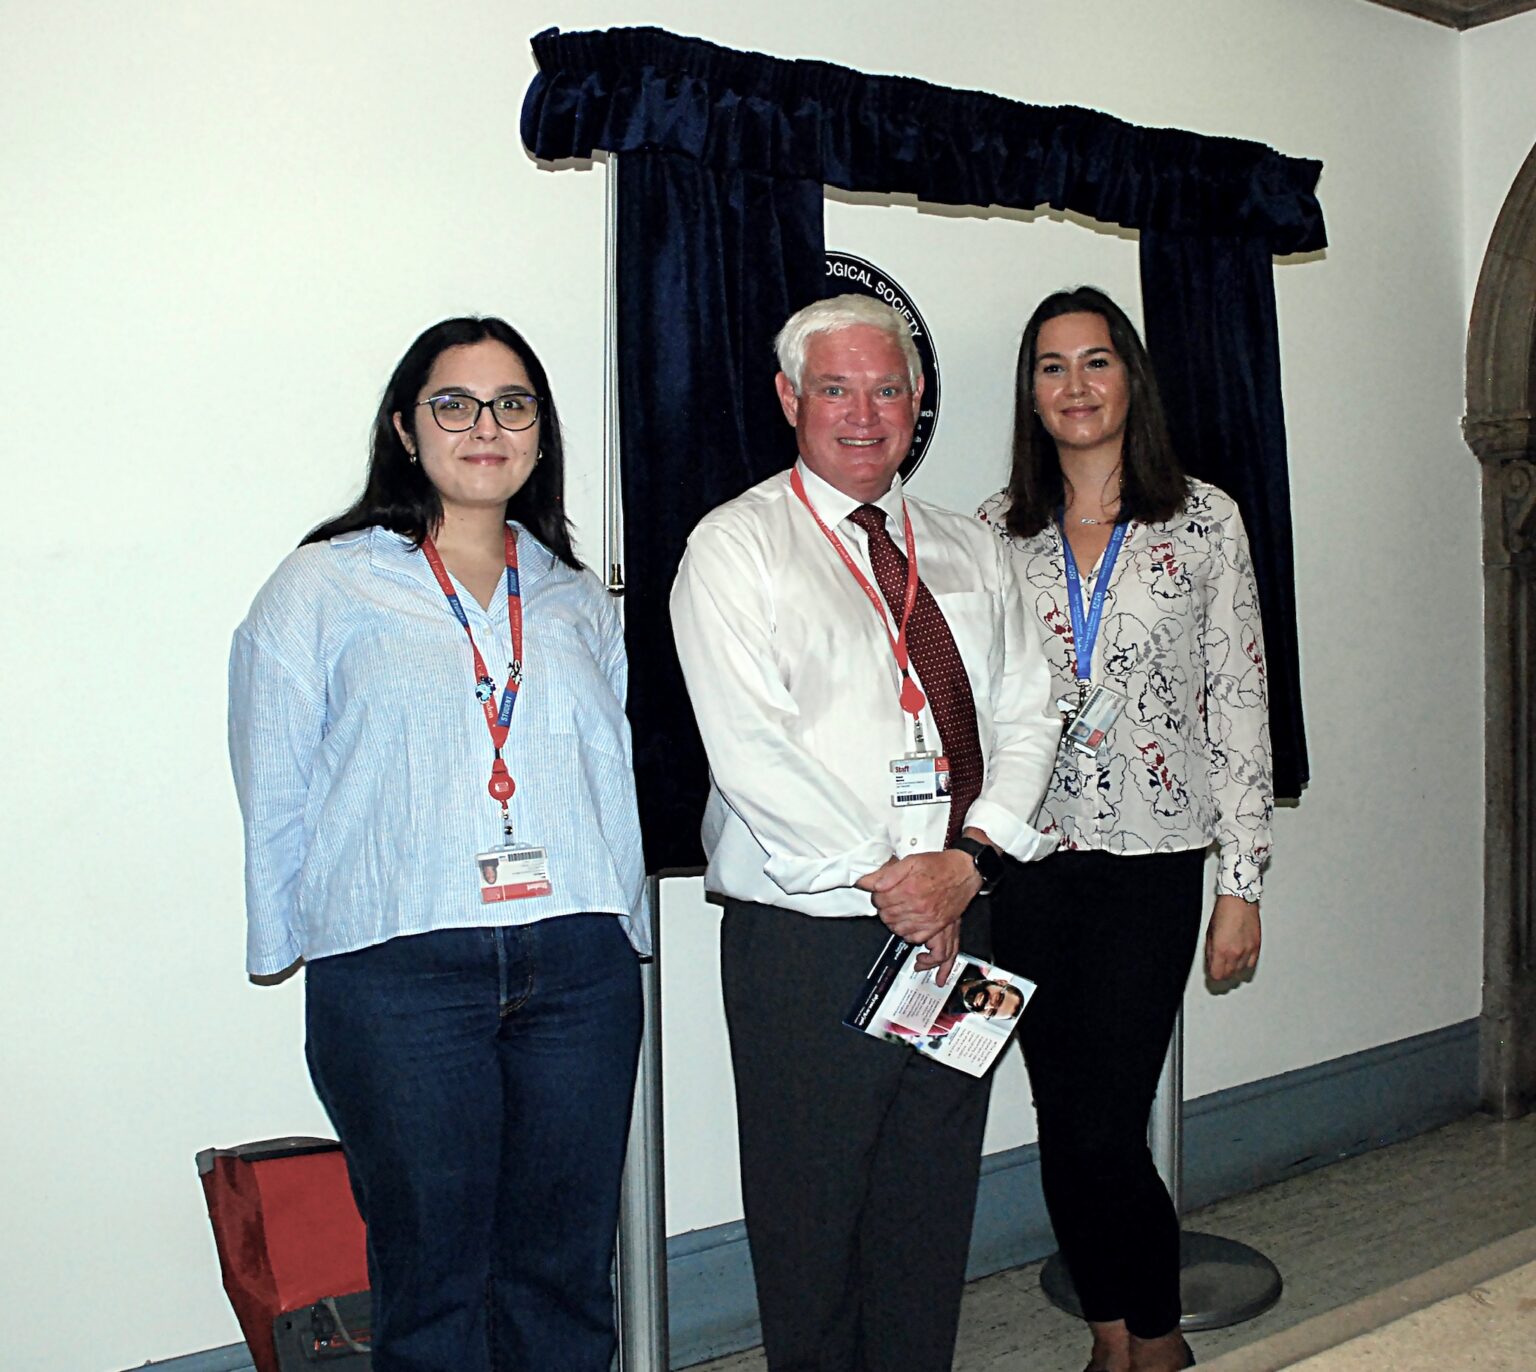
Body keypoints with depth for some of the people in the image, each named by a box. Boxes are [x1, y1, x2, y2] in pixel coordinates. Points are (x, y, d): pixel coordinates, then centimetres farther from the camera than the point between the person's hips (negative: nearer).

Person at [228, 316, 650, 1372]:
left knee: (565, 1268, 9)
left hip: (580, 966, 3)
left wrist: (622, 927, 13)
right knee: (434, 1280, 5)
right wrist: (291, 946, 2)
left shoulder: (579, 600, 16)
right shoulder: (325, 585, 5)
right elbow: (275, 794, 5)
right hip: (399, 970, -3)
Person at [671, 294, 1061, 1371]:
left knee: (933, 1209, 12)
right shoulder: (733, 549, -2)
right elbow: (753, 750, -12)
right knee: (811, 1216, 5)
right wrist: (883, 880, -14)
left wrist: (974, 856, -8)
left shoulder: (971, 553, 15)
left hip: (956, 924, 5)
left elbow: (1026, 717, 8)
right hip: (807, 937, -4)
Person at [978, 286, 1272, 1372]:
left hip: (1150, 857, -2)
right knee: (1063, 1119, 9)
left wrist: (1244, 882, -1)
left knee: (1104, 1125, -4)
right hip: (1026, 862, 2)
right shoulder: (998, 530, 6)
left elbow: (1239, 702, 1)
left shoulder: (1204, 520, 1)